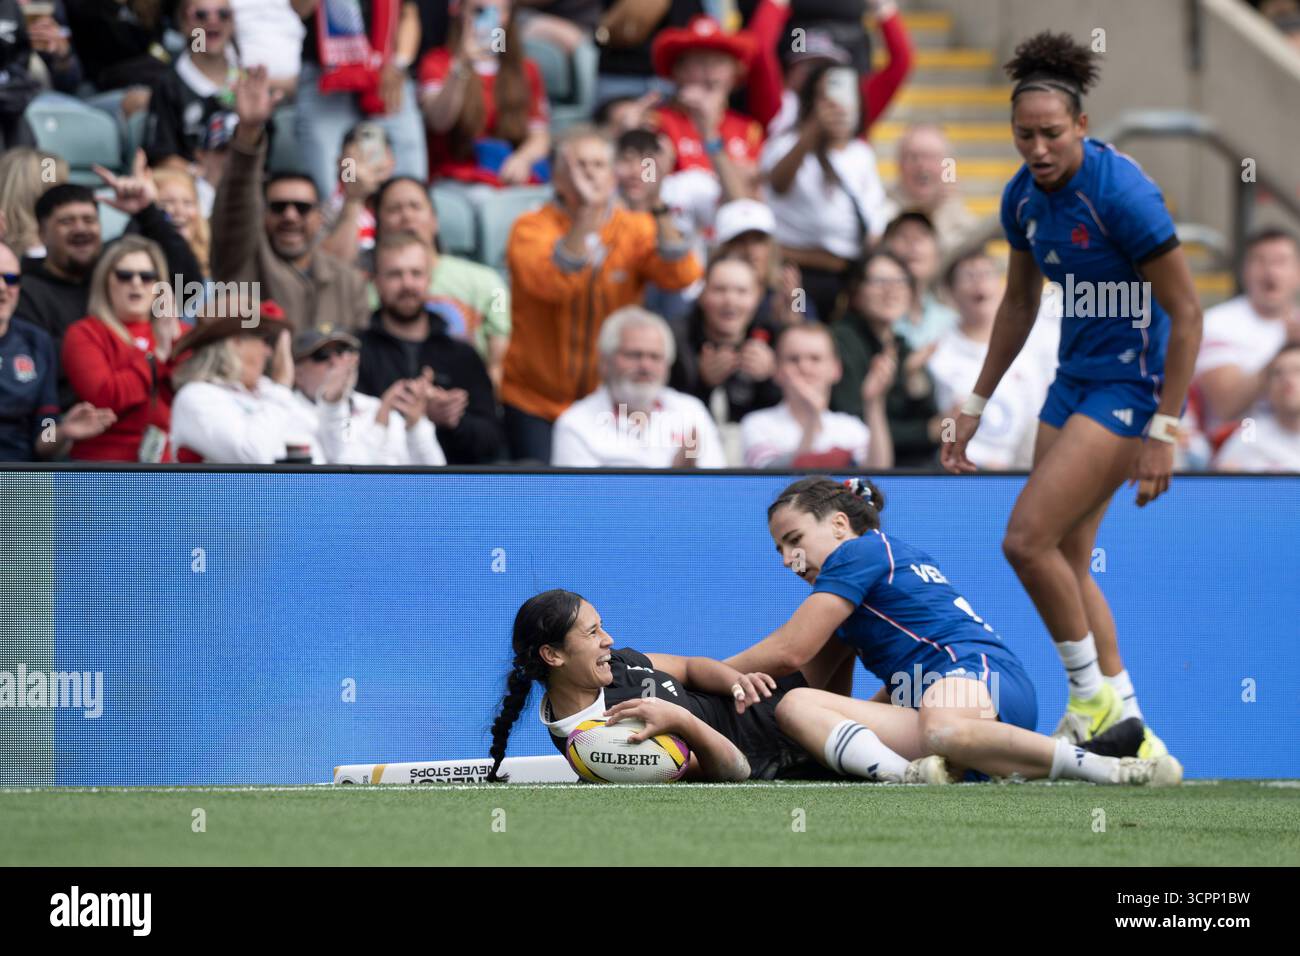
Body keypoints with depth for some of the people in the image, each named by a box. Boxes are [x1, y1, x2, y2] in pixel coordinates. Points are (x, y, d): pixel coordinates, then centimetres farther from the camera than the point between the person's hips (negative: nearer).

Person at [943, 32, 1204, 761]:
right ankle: (1125, 727, 11)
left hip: (1134, 381, -8)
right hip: (1076, 378, 8)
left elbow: (1186, 310, -19)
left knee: (1028, 539, -15)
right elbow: (1020, 303, 18)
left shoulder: (1120, 193, -21)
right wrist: (976, 406, 20)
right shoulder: (1024, 196, 2)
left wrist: (1163, 433, -21)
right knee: (1067, 563, 5)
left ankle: (1096, 695, 0)